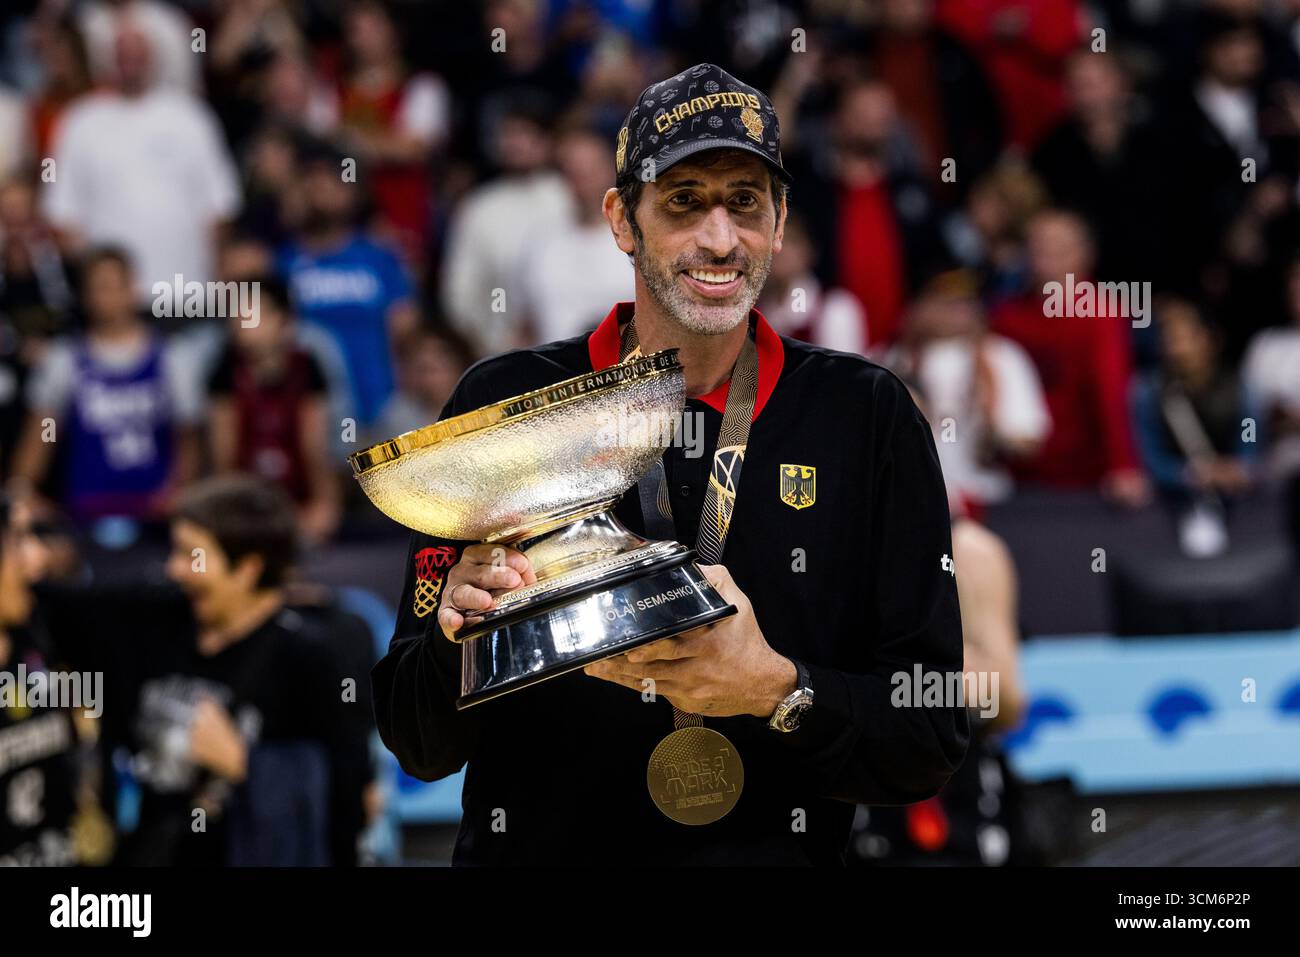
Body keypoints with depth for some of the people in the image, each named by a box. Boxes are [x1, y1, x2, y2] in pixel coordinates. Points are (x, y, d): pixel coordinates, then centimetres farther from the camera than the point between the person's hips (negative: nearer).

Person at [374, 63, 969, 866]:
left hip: (774, 858, -2)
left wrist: (778, 691, -15)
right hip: (533, 853, 2)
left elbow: (935, 742, 1)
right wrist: (458, 632, -14)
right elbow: (417, 745, 5)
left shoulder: (868, 417, 4)